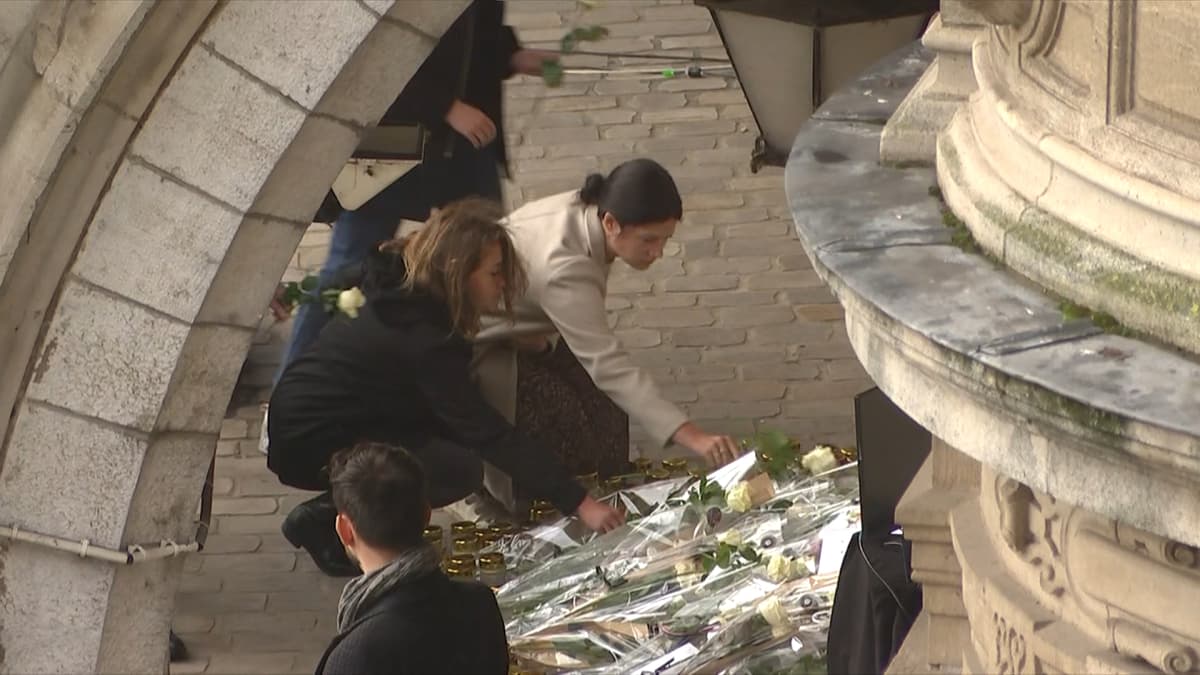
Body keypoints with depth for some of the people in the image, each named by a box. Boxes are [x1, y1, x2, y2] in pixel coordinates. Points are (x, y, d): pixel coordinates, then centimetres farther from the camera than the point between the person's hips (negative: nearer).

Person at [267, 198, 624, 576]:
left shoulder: (400, 287, 1)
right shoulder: (424, 339, -26)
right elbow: (490, 435, -26)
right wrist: (579, 504, -26)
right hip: (307, 445, -10)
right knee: (460, 470, -20)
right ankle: (324, 522, -10)